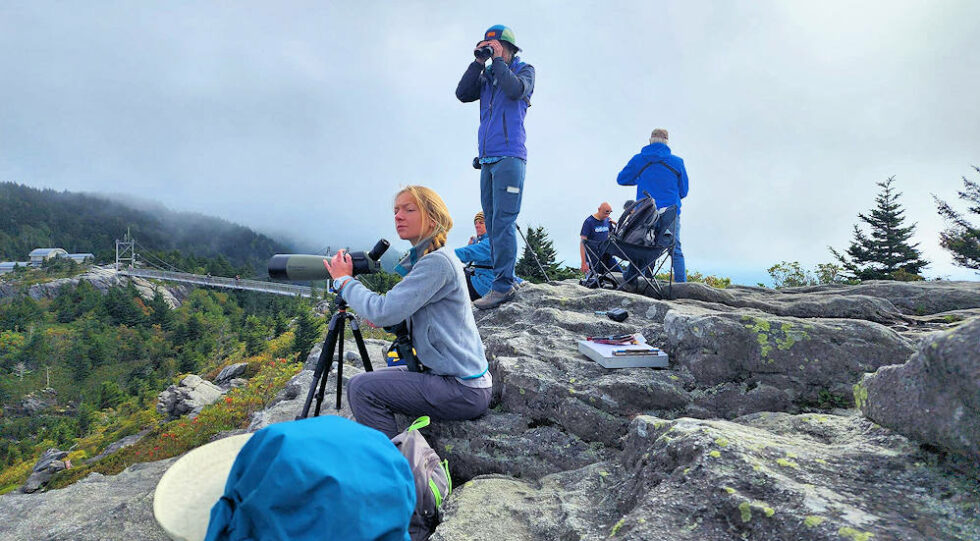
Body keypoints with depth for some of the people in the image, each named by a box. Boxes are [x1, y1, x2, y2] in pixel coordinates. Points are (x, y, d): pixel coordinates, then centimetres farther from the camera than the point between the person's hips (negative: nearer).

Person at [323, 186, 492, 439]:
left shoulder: (438, 261, -18)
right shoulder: (423, 259, 13)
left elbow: (384, 312, -24)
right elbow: (399, 317, 19)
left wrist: (343, 280, -8)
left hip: (464, 390, -10)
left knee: (362, 388, -15)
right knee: (374, 377, 20)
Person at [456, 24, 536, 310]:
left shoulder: (524, 69, 6)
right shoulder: (487, 75, 20)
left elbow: (515, 90, -15)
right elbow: (463, 94, 6)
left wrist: (498, 61, -5)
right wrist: (479, 62, 4)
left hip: (509, 157, -7)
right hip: (487, 160, 7)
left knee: (502, 222, -13)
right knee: (492, 223, 6)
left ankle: (503, 285, -12)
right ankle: (506, 281, 12)